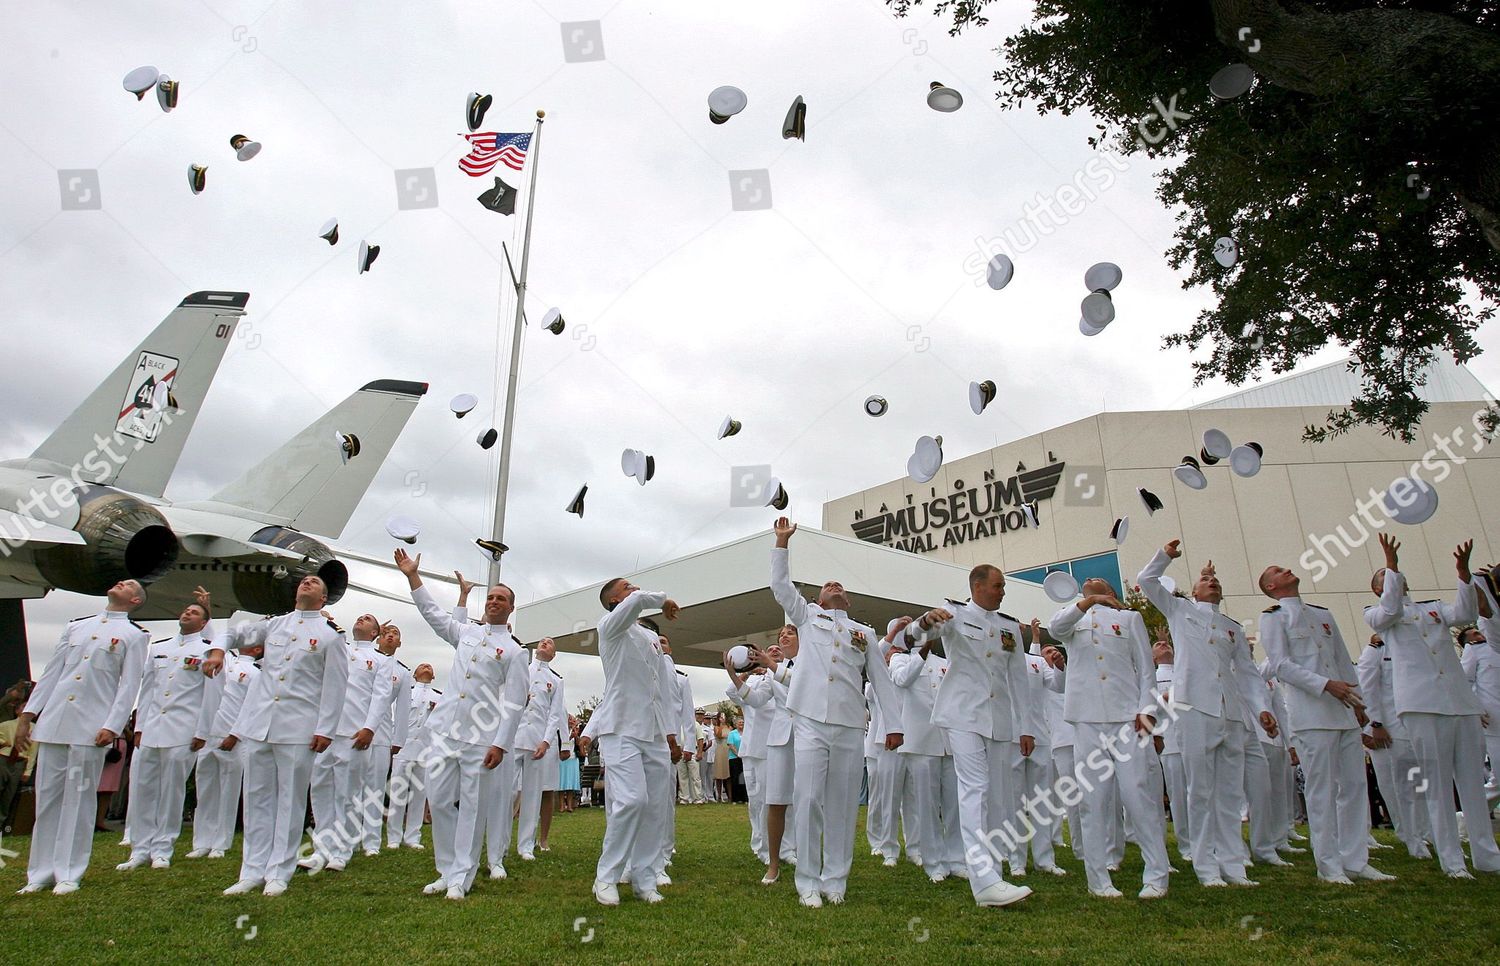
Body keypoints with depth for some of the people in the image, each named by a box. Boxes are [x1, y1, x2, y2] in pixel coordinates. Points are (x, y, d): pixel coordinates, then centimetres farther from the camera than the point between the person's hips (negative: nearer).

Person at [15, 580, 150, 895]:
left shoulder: (134, 636, 4)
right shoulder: (76, 627, 18)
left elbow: (129, 685, -3)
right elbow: (51, 673, 17)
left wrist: (112, 727, -13)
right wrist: (27, 715, 10)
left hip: (91, 728, -4)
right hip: (52, 724, 4)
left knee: (78, 801, 0)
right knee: (47, 798, 7)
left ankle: (68, 875, 8)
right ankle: (41, 873, 16)